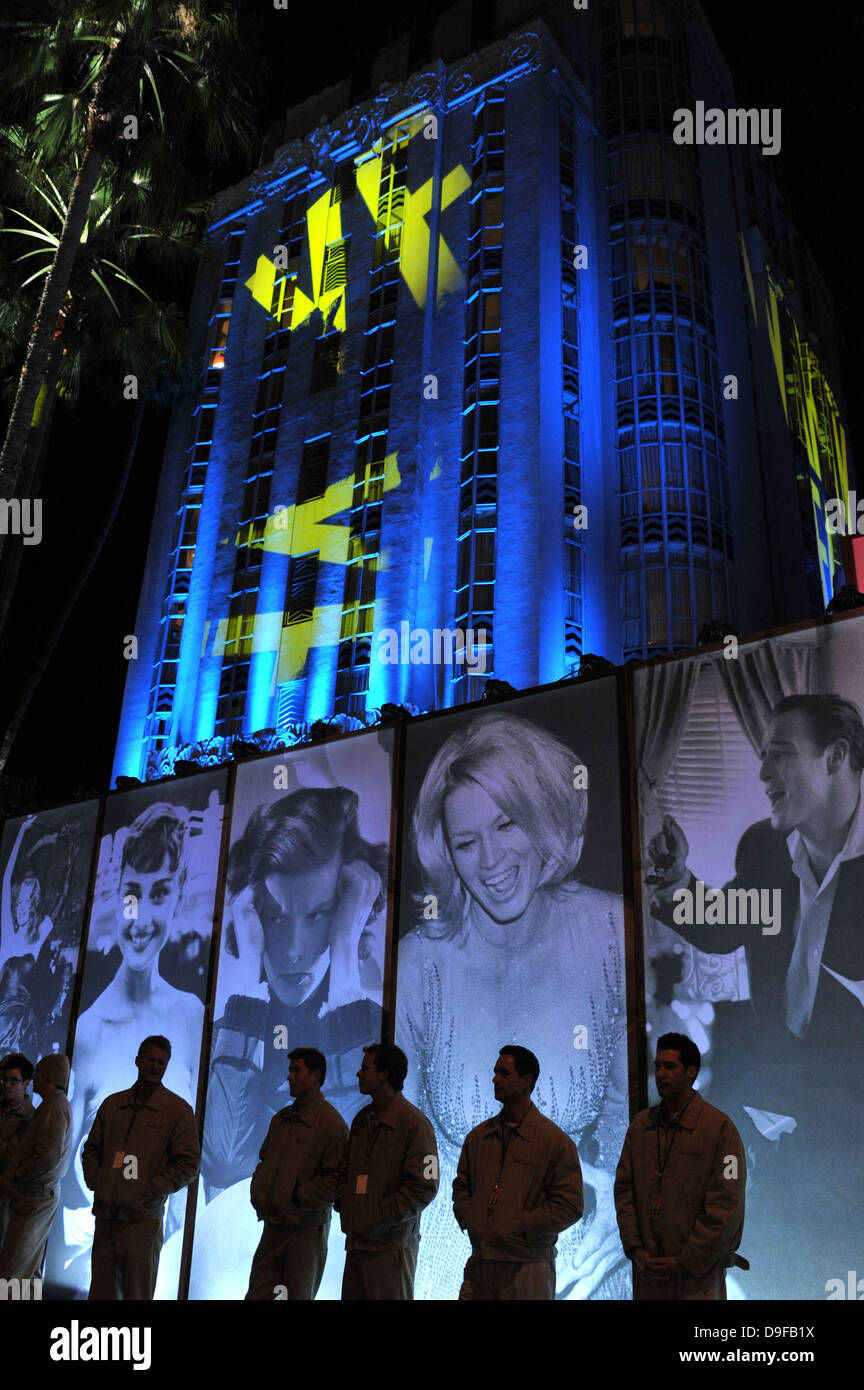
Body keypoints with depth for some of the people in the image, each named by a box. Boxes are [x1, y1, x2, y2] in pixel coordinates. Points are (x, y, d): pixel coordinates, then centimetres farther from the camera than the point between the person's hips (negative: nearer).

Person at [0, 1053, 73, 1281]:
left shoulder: (54, 1109, -19)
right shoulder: (58, 1104, 13)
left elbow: (47, 1157, -26)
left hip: (35, 1198, -10)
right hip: (44, 1193, 10)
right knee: (30, 1267, 17)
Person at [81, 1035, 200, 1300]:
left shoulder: (178, 1110, -2)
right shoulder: (112, 1104, 12)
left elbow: (189, 1164, -5)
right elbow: (91, 1149, 21)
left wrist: (149, 1191, -11)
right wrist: (94, 1181, 4)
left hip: (142, 1219, -4)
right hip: (105, 1216, 4)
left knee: (137, 1293, -1)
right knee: (101, 1292, 11)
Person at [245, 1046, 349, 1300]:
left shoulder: (331, 1124, -13)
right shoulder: (281, 1118, 12)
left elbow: (336, 1179, -17)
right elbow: (264, 1161, 23)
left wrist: (297, 1197, -17)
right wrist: (258, 1195, 7)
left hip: (305, 1231, -7)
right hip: (272, 1227, 7)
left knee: (297, 1295, 4)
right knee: (257, 1293, 8)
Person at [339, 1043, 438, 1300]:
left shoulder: (414, 1123, -11)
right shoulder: (361, 1120, 13)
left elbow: (424, 1186, -14)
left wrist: (380, 1218, -15)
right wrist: (344, 1205, 4)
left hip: (391, 1243, -7)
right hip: (357, 1241, 7)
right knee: (352, 1296, 10)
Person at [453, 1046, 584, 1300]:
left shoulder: (555, 1141, -6)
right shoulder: (478, 1136, 11)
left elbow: (569, 1206, -9)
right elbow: (461, 1185, 19)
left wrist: (513, 1231, -12)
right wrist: (468, 1221, -1)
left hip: (527, 1268, -4)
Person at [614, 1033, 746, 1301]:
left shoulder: (719, 1126, -7)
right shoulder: (641, 1124, 7)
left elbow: (727, 1207, -10)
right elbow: (623, 1189, 8)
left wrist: (686, 1261, -11)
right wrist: (635, 1249, -3)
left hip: (698, 1273, -4)